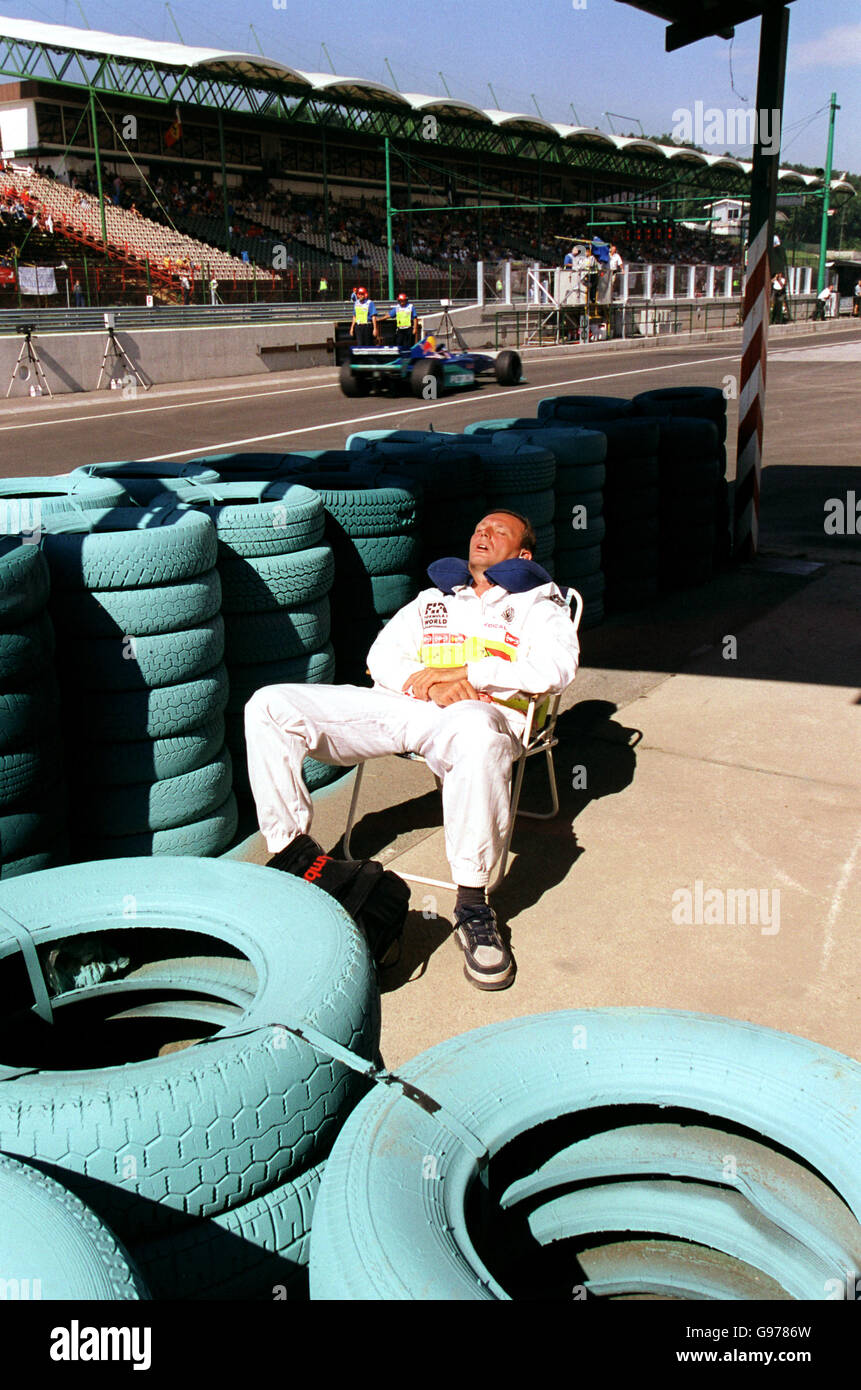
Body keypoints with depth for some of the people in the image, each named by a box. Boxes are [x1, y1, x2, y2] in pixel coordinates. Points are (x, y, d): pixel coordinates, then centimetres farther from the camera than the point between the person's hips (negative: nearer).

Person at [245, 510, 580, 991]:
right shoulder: (432, 600, 35)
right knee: (269, 707, -14)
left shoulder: (537, 606, 23)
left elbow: (555, 669, 0)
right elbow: (382, 657, 21)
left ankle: (473, 904, -32)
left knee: (477, 733, -45)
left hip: (481, 711, -4)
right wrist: (426, 682, -3)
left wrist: (460, 672, -6)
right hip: (403, 702, 5)